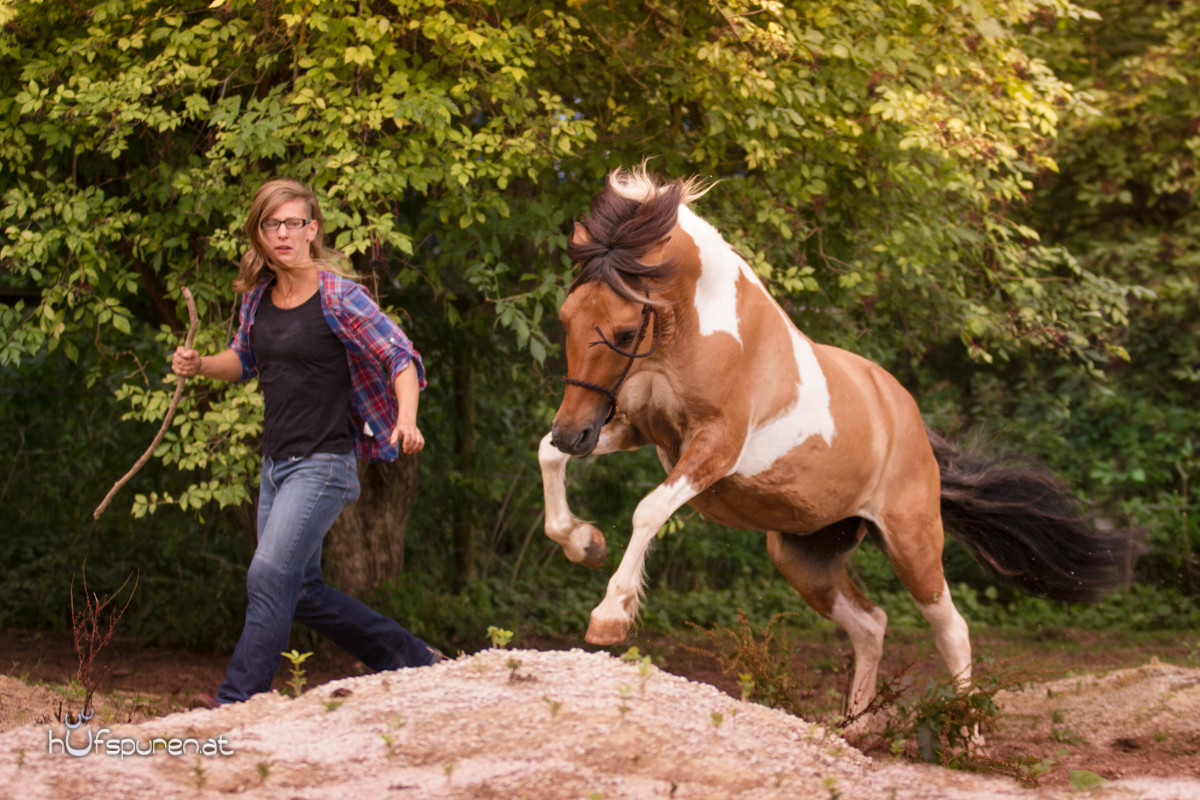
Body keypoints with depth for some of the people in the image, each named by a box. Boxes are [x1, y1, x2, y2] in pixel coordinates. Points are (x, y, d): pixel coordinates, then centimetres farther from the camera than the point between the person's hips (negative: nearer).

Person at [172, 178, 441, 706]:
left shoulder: (339, 297, -12)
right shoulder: (258, 297, 8)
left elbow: (401, 357, -11)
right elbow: (244, 360, 24)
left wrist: (406, 418, -29)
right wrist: (199, 365, 3)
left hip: (323, 464, -8)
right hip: (275, 464, 8)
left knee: (270, 575, -19)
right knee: (302, 592, 14)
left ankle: (237, 699, -19)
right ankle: (410, 659, 27)